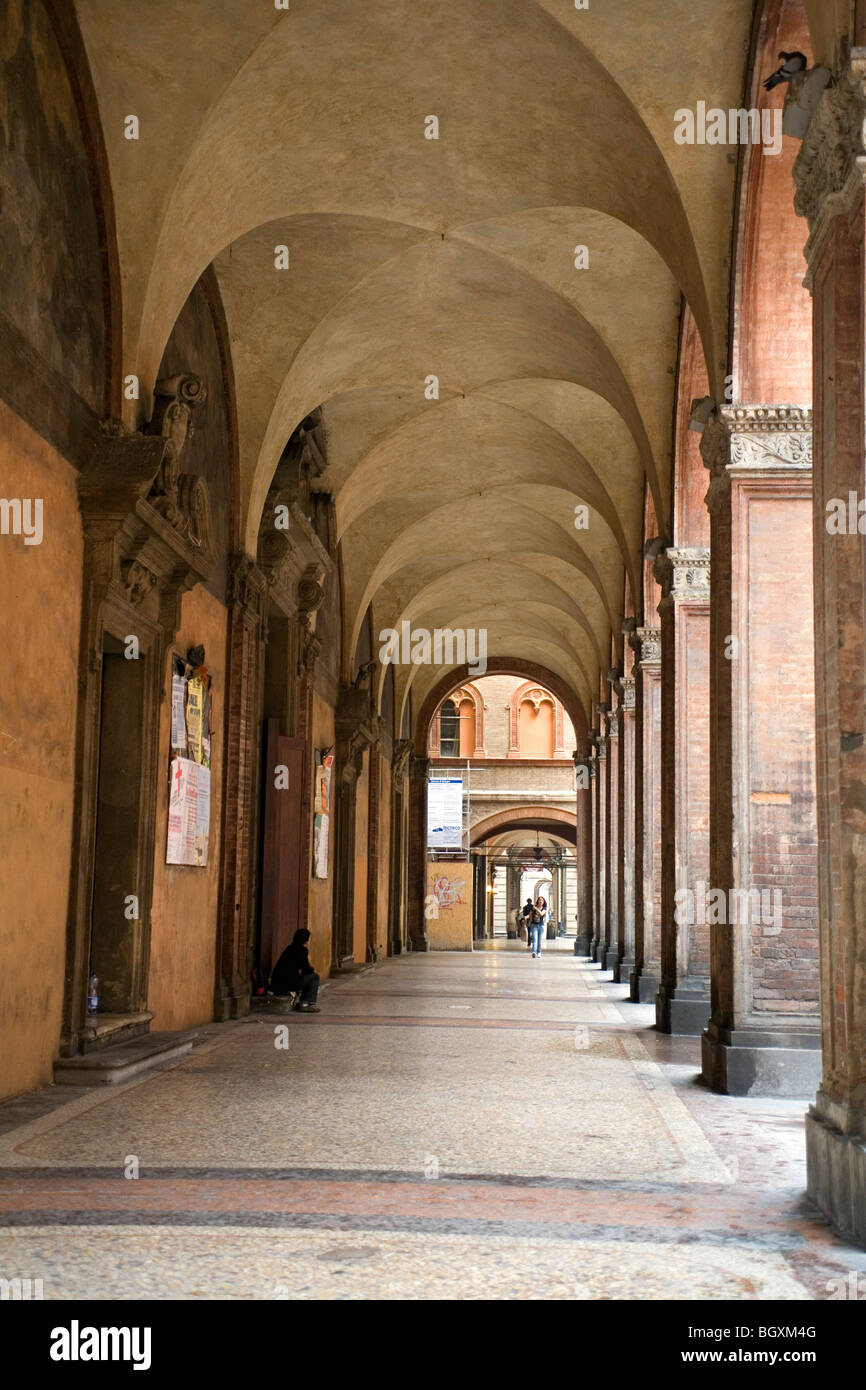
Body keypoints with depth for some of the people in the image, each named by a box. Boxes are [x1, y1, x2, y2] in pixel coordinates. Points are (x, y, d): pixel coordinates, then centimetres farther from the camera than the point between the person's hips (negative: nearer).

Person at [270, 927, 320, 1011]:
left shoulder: (291, 947, 18)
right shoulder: (302, 949, -8)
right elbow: (306, 970, -7)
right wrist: (312, 969, 13)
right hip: (285, 984, -9)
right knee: (314, 977, 3)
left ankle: (302, 1003, 26)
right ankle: (305, 1004, 3)